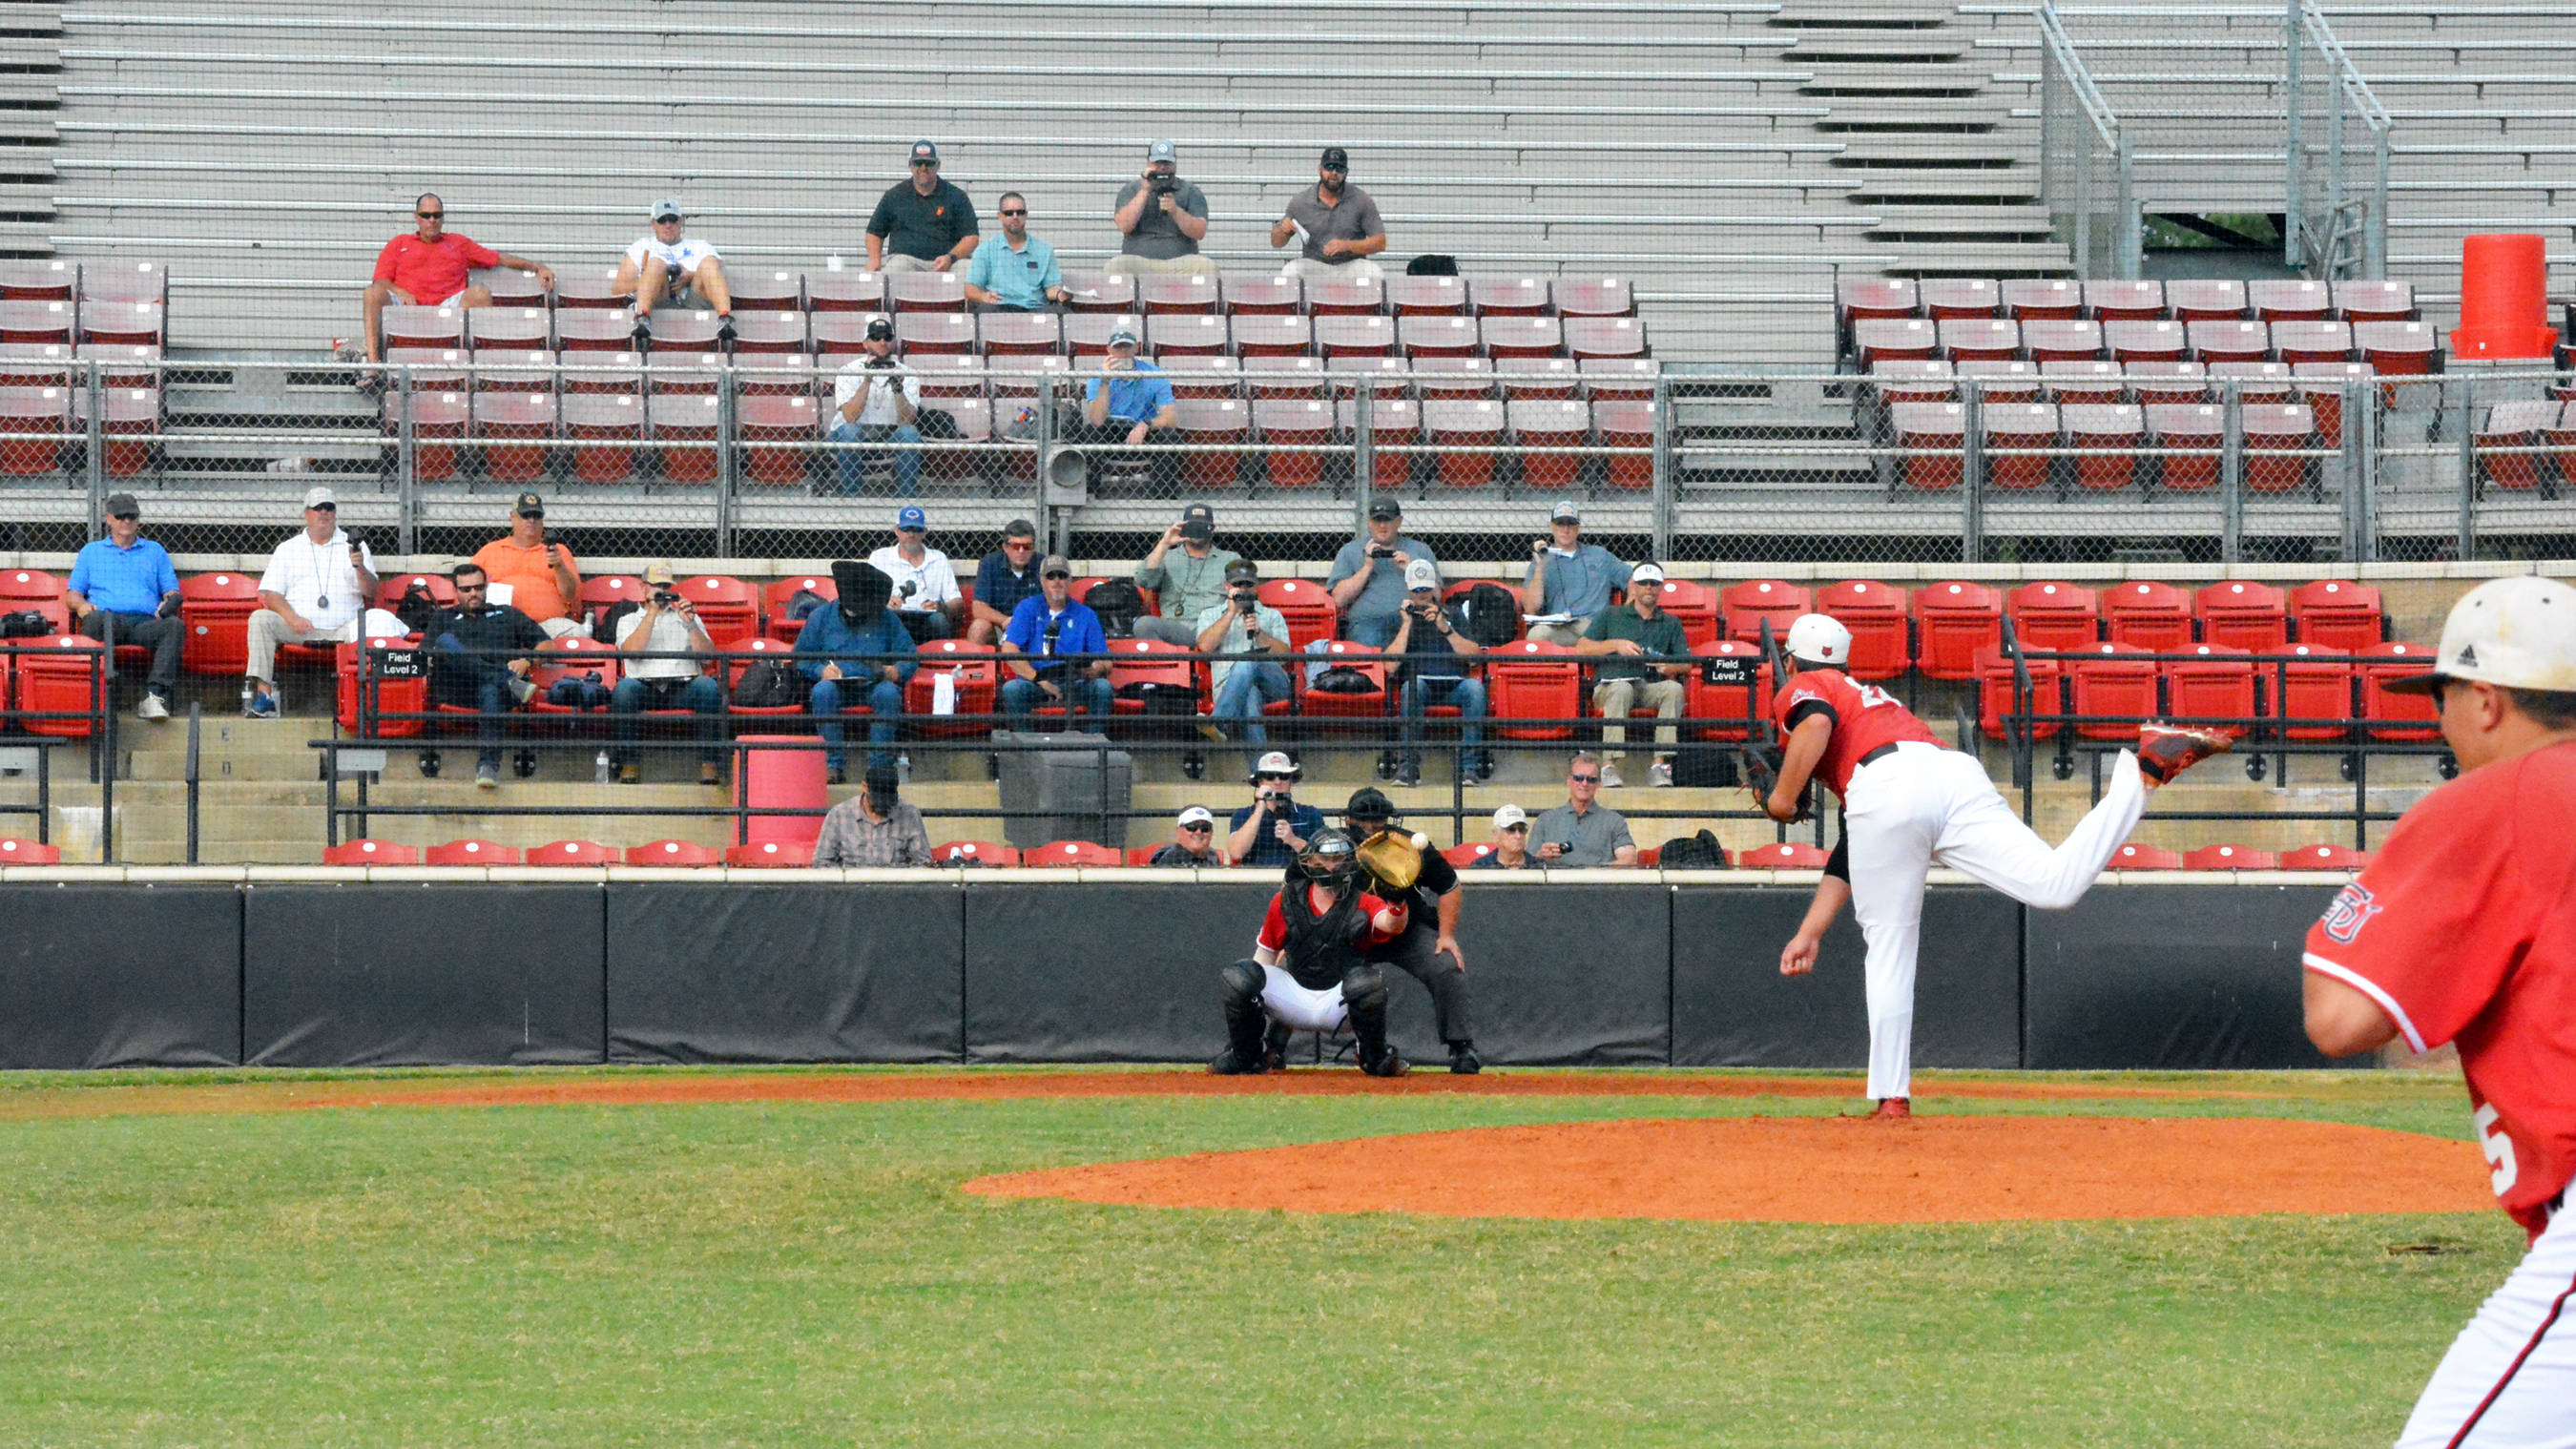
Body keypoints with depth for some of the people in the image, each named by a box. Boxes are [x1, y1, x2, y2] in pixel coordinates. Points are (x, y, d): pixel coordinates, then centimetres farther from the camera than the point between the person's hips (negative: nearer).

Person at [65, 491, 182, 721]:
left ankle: (154, 696, -44)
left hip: (146, 622, 1)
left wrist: (170, 602, -2)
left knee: (174, 626, -34)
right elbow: (72, 594, 21)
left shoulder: (155, 551, 30)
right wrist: (81, 606, -4)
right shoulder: (92, 551, 27)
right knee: (96, 621, -40)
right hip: (109, 619, -1)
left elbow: (173, 591, 24)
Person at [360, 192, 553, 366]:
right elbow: (381, 281, 15)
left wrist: (537, 267, 18)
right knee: (372, 294, -30)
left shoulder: (459, 243, 30)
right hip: (408, 306, -1)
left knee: (479, 293, -28)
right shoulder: (398, 244, 26)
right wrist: (399, 292, -8)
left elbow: (499, 258, 28)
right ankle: (374, 367, -41)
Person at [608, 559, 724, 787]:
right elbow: (633, 649, -2)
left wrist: (690, 624, -7)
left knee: (708, 686, -32)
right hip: (644, 686, -1)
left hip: (683, 687, 1)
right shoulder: (630, 620, 22)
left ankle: (708, 762, -33)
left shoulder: (686, 617, 25)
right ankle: (628, 762, -28)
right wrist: (652, 611, -4)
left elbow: (707, 655, 9)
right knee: (623, 688, -35)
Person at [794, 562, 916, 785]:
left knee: (889, 692, -35)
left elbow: (910, 657, 13)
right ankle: (833, 764, -35)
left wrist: (896, 671, -10)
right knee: (823, 691, -36)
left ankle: (880, 765, -32)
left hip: (873, 685, 0)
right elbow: (801, 659, 12)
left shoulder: (886, 619, 14)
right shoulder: (820, 618, 13)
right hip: (837, 685, 0)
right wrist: (821, 670, -9)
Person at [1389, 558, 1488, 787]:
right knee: (1412, 685, -36)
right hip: (1422, 684, -1)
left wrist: (1445, 628, -8)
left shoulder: (1453, 615, 17)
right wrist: (1406, 625, -3)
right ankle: (1409, 766, -35)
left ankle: (1469, 764, -33)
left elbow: (1474, 654, 2)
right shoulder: (1399, 620, 15)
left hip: (1453, 686, 1)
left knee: (1474, 687, -32)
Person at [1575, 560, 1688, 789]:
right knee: (1621, 689, -38)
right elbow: (1581, 649, 8)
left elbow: (1686, 663, 13)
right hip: (1609, 684, -2)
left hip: (1650, 688, 2)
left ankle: (1659, 765, -37)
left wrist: (1669, 667, -11)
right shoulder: (1610, 617, 19)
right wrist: (1615, 645, -6)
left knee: (1674, 689, -31)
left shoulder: (1671, 624, 24)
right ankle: (1609, 766, -45)